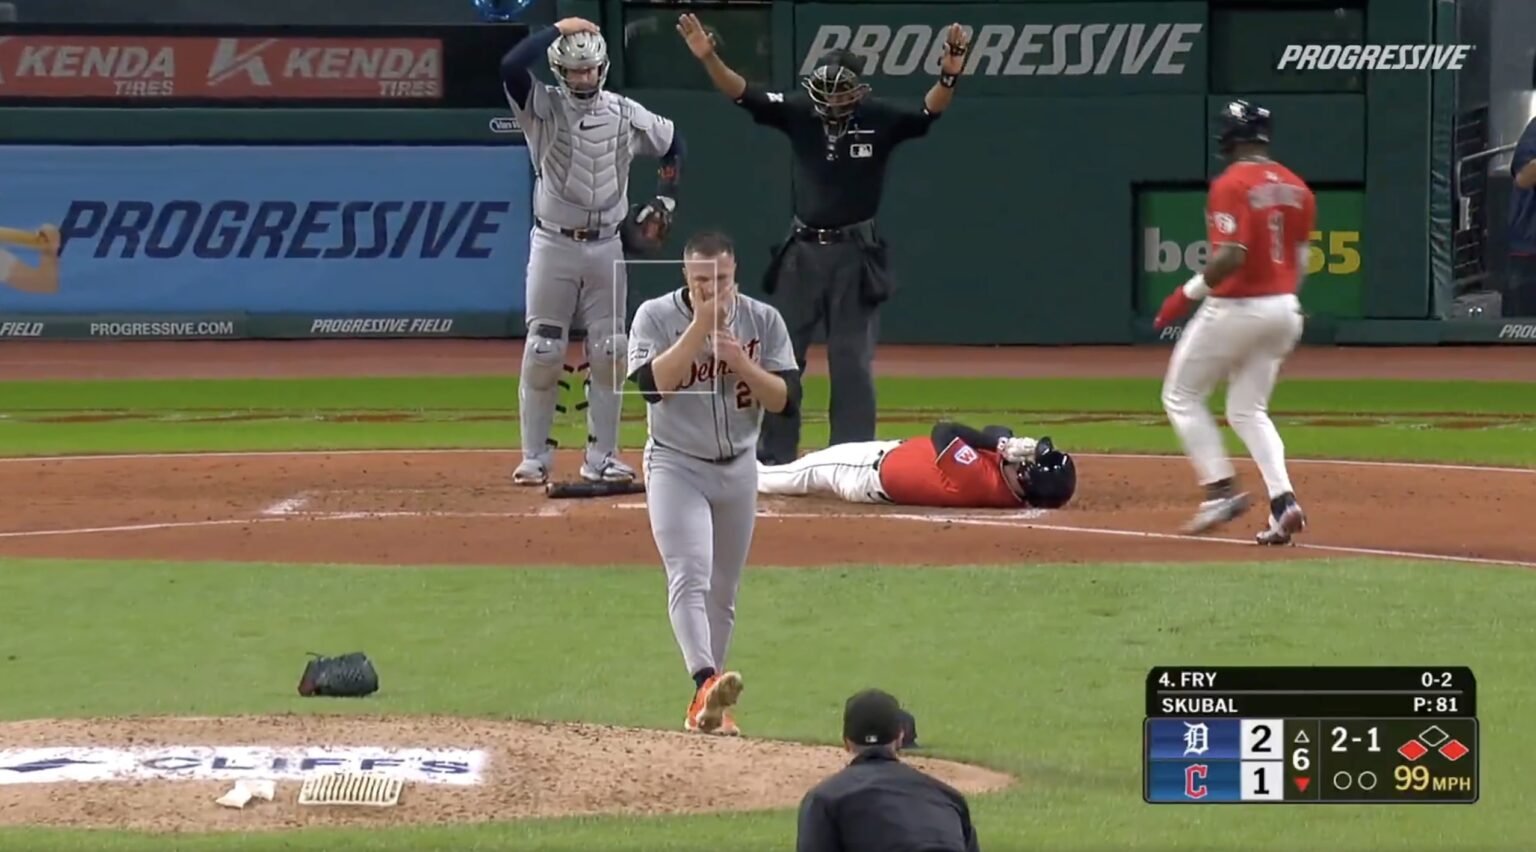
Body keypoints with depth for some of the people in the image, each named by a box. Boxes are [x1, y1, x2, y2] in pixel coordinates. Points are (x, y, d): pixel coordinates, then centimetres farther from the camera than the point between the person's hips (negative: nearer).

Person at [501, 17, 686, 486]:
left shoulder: (626, 114, 3)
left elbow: (672, 142, 19)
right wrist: (559, 29, -17)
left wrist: (665, 198, 11)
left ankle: (601, 456, 10)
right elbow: (511, 66, -24)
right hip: (553, 246, -3)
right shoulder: (542, 107, -6)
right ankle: (534, 458, 4)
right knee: (542, 353, -3)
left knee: (609, 354, 3)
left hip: (606, 248, 3)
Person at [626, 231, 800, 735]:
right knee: (690, 576, -21)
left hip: (738, 468, 4)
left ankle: (707, 707, 17)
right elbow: (652, 384, -23)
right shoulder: (656, 316, -9)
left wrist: (742, 363, -22)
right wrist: (700, 327, -26)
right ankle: (707, 683, -37)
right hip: (676, 466, -4)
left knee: (723, 592, 9)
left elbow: (787, 399, -6)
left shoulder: (763, 320, -2)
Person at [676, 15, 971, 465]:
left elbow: (929, 111, -21)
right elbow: (742, 93, -11)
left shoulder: (879, 120, -8)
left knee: (852, 362, 1)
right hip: (802, 250, 2)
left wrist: (948, 76, -41)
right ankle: (773, 458, 15)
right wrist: (709, 58, -27)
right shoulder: (799, 114, -4)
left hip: (856, 255, -2)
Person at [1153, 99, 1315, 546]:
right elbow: (1300, 260, 12)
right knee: (1248, 410, 16)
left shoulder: (1231, 185, -15)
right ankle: (1283, 500, -3)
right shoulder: (1295, 187, 8)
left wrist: (1188, 293, -15)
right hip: (1284, 309, 7)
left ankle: (1220, 488, -2)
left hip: (1234, 307, -7)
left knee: (1182, 395, 11)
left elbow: (1231, 256, -25)